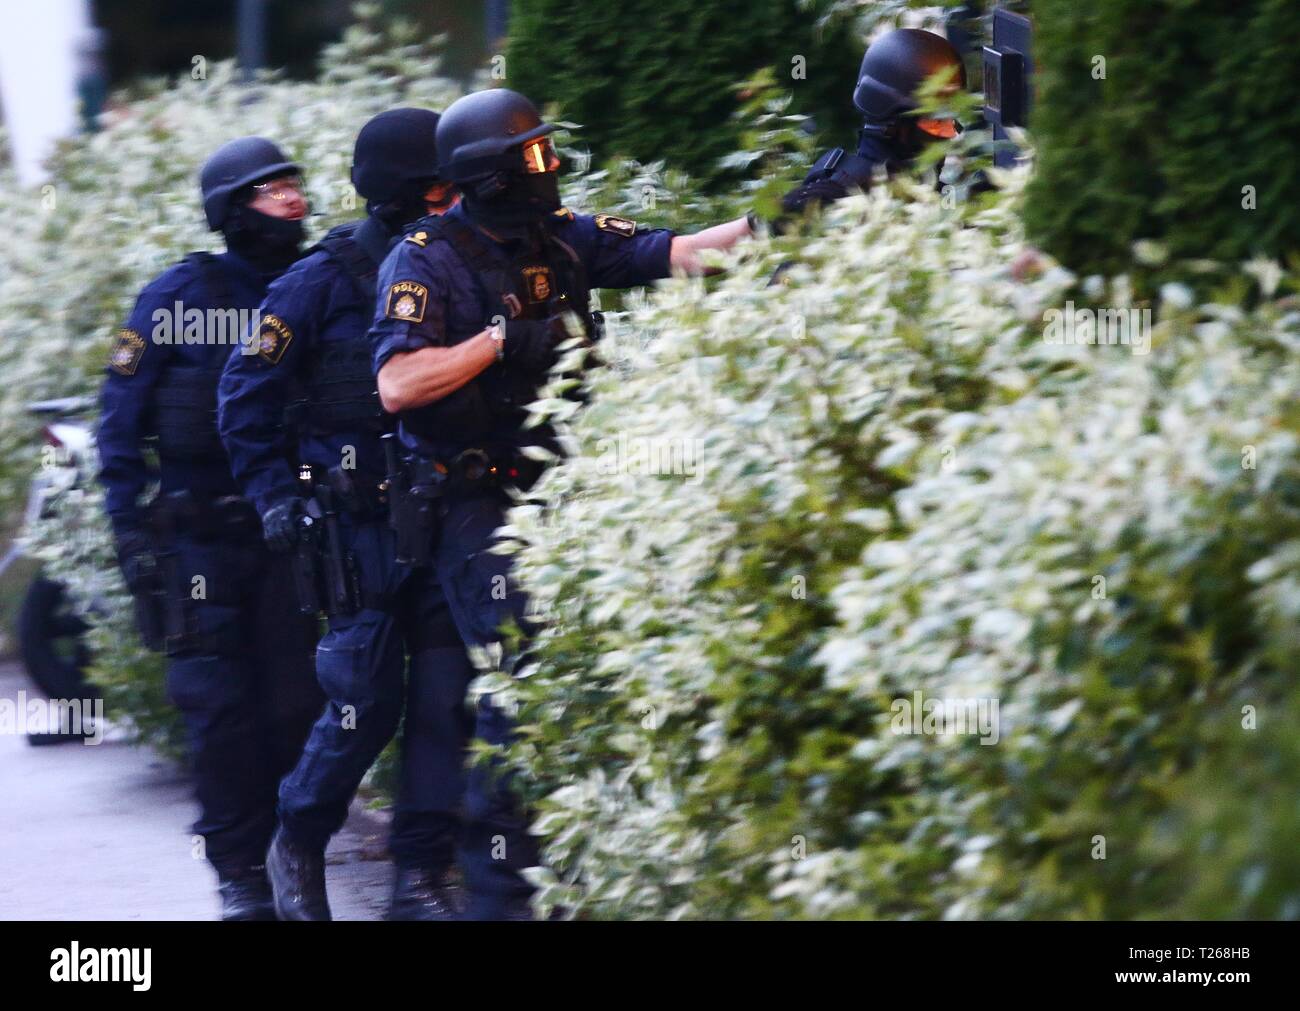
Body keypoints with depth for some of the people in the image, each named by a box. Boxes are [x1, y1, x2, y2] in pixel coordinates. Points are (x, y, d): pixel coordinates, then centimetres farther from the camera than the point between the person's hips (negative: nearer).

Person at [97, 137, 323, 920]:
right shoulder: (178, 298, -3)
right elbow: (122, 423, 0)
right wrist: (133, 532, -6)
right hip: (202, 541, -2)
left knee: (297, 702, -2)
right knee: (222, 707, -5)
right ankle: (242, 874, 3)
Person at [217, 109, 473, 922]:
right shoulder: (325, 282, -6)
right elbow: (247, 396, 0)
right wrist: (275, 495, -6)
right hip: (363, 523, -4)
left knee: (446, 696, -1)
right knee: (368, 702, -4)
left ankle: (422, 879, 5)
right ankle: (300, 845, 18)